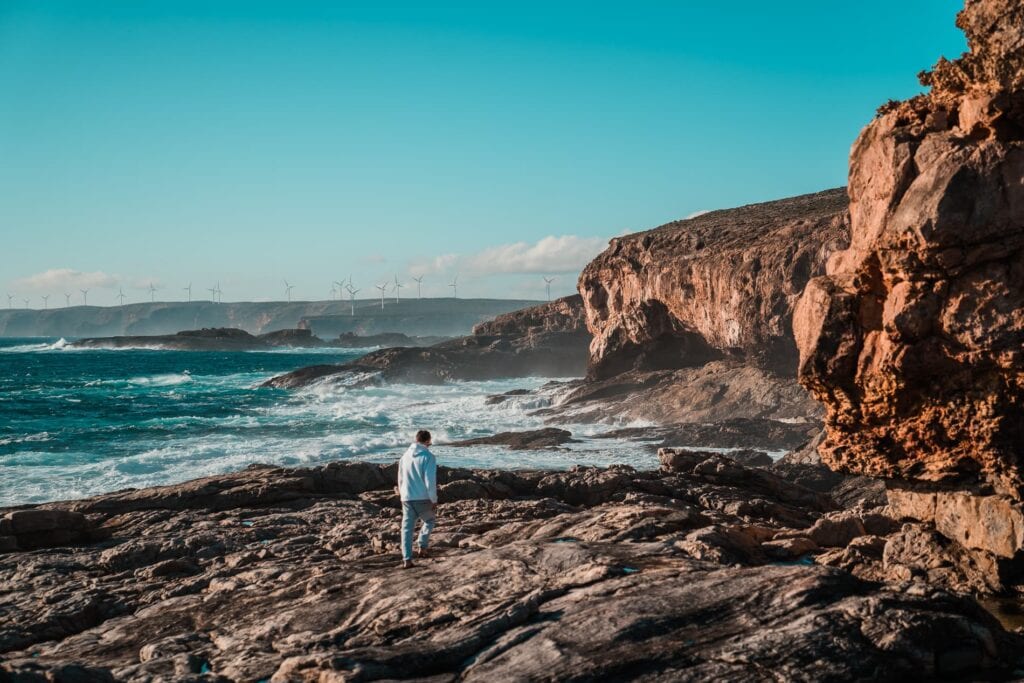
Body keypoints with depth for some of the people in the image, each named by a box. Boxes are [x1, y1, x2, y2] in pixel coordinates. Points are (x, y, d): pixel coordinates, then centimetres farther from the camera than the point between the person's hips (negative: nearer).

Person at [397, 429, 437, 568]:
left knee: (407, 528, 5)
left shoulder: (405, 455, 7)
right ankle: (422, 547, 18)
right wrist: (434, 499, -4)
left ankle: (406, 559, -3)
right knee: (428, 521, 23)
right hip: (423, 499, -4)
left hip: (407, 498, 4)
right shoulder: (428, 456, -12)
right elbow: (430, 481, -15)